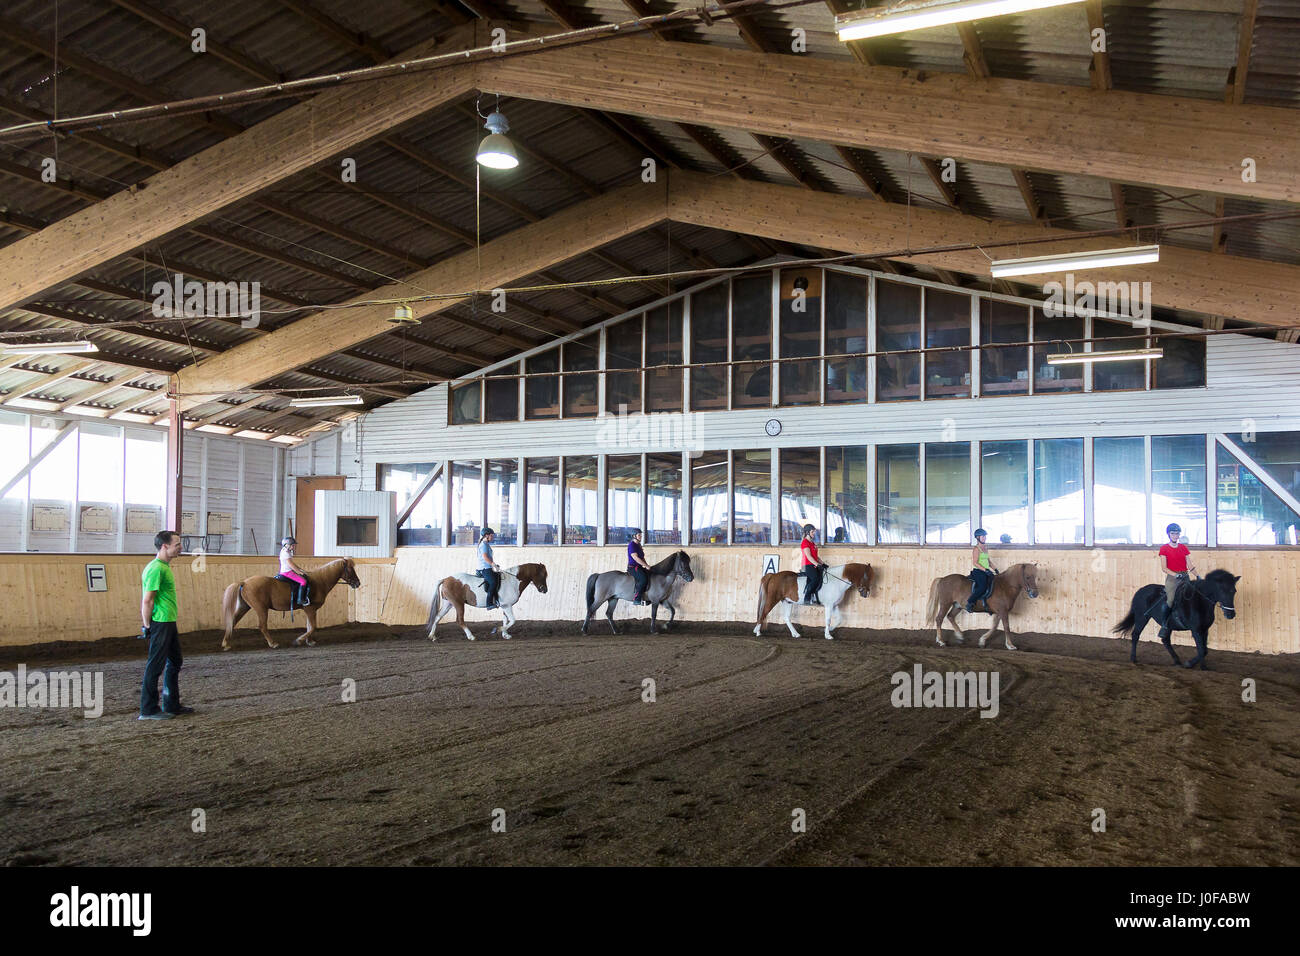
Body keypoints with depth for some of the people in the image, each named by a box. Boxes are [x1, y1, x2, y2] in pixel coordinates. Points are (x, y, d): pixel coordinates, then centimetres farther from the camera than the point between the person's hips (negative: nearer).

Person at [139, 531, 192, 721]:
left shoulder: (165, 567, 14)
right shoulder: (156, 568, -18)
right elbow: (147, 601, -21)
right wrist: (148, 627, -17)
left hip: (169, 623, 11)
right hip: (160, 623, -11)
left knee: (174, 663, 17)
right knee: (155, 666, -3)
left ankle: (172, 705, 27)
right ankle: (148, 710, 5)